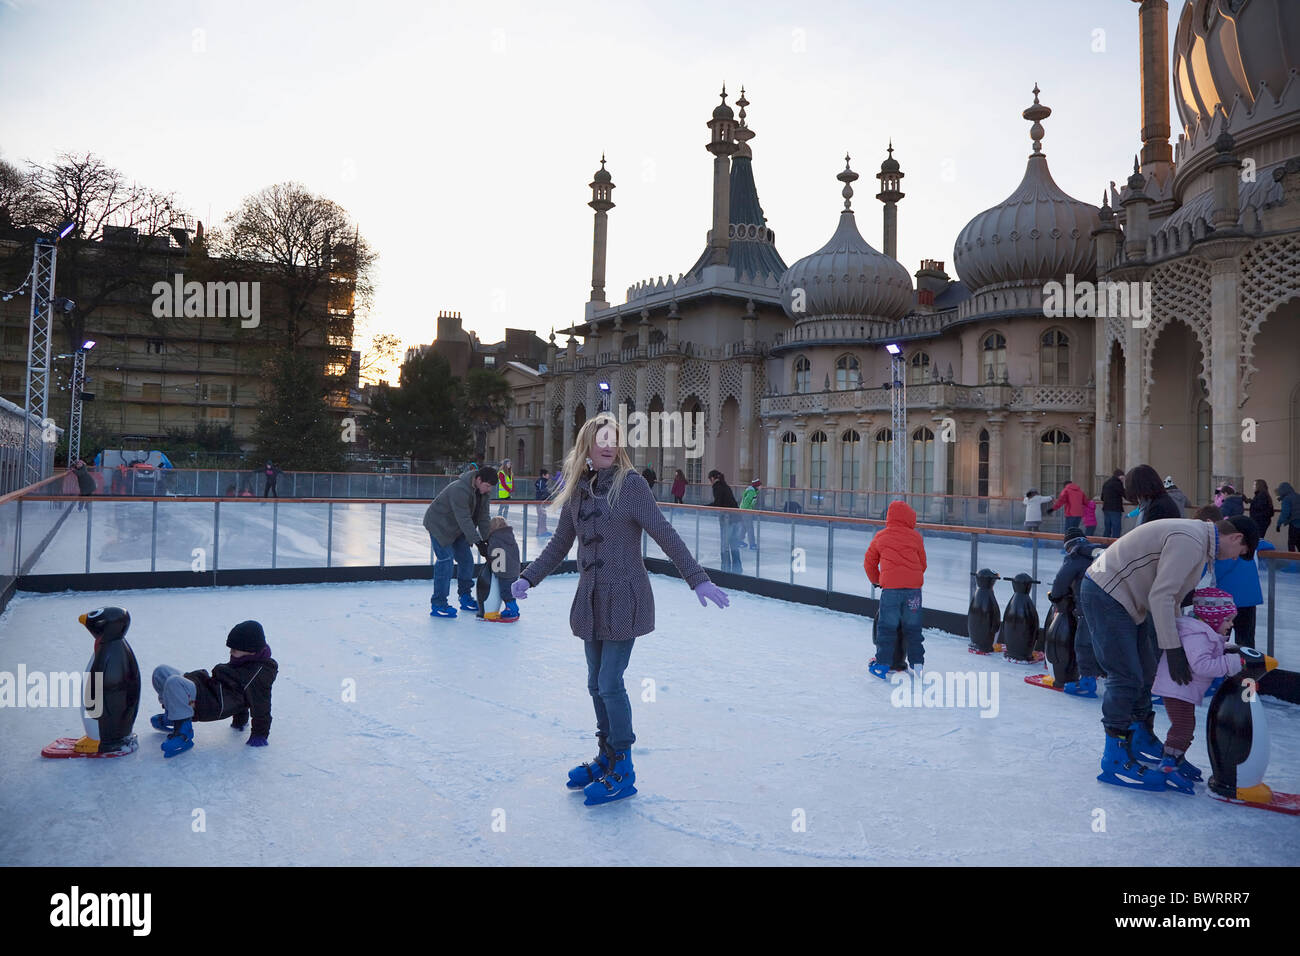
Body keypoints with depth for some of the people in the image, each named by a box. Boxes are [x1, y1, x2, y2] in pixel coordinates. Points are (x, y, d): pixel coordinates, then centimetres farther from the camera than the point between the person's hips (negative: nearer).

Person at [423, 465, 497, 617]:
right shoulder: (460, 490, -34)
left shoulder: (483, 490, -6)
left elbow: (483, 516, -1)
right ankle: (437, 604, -11)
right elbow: (464, 520, -35)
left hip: (456, 529, 9)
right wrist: (478, 543, -34)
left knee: (466, 560, 7)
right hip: (439, 525, -9)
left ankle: (465, 598, 20)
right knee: (445, 560, -16)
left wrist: (487, 539, -9)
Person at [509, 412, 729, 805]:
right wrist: (529, 577, 13)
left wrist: (697, 579, -20)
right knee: (596, 684, 14)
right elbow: (560, 544, 15)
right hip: (590, 598, 6)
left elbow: (665, 535, -15)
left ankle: (622, 770, 11)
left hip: (624, 598, -6)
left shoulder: (630, 484, -11)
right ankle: (606, 756, 32)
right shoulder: (577, 488, 5)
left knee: (610, 684, -4)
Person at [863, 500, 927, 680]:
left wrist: (876, 580, 33)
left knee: (887, 627, 6)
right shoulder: (915, 536, 8)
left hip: (890, 587, -1)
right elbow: (922, 564, 16)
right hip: (913, 586, 1)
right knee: (912, 627, 12)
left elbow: (869, 563, 17)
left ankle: (882, 665, 8)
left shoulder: (880, 537, 10)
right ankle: (917, 663, 15)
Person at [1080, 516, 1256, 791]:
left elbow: (1171, 596, 17)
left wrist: (1177, 639, 17)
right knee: (1126, 678, -10)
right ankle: (1114, 762, -2)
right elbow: (1161, 596, -25)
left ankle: (1141, 740, 36)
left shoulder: (1198, 537, 13)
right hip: (1104, 594, -11)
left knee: (1144, 673, 18)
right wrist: (1173, 649, -20)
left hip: (1126, 597, 11)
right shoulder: (1190, 541, -21)